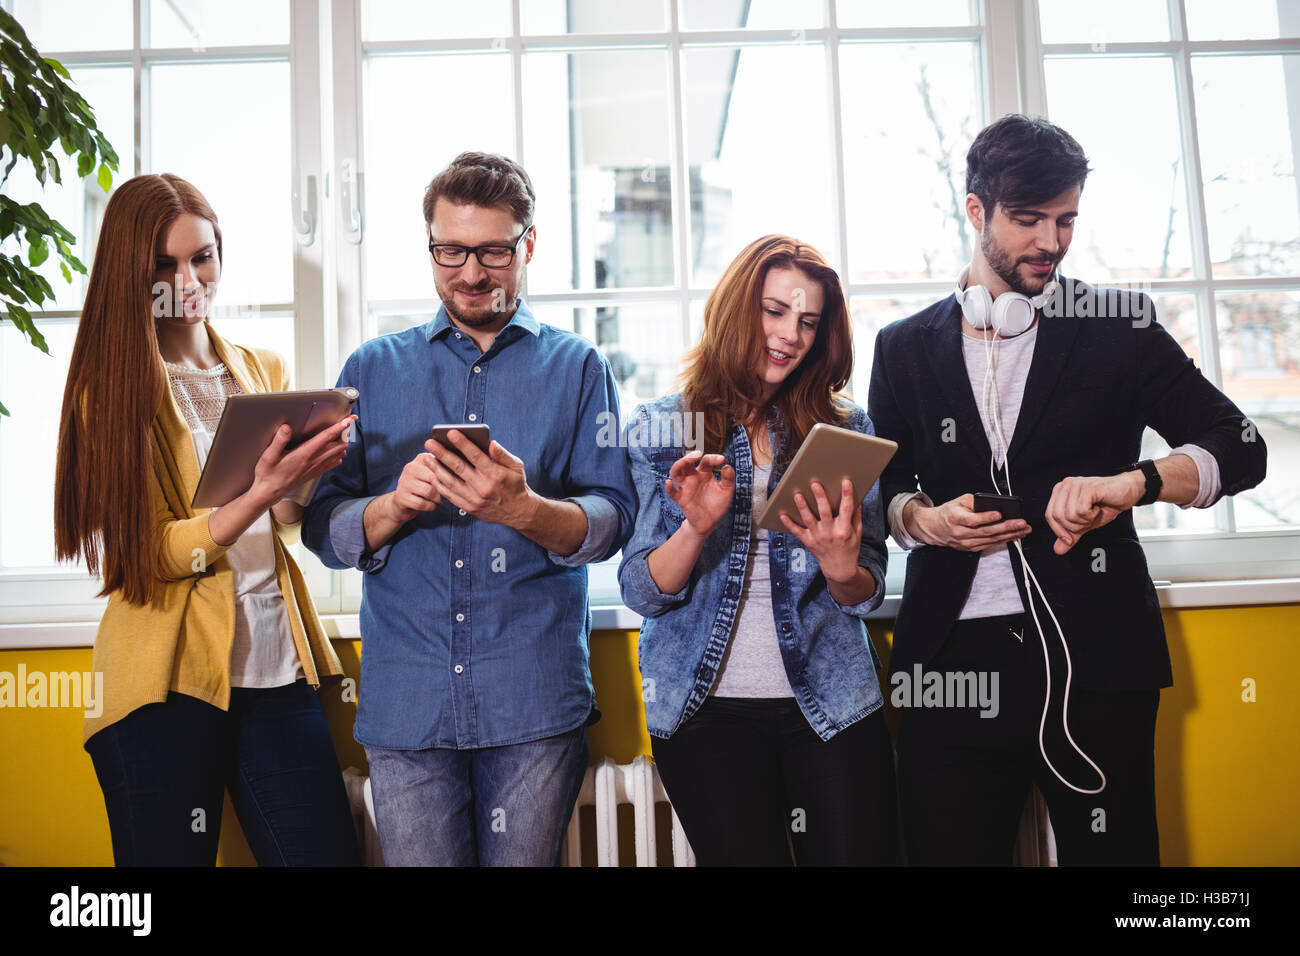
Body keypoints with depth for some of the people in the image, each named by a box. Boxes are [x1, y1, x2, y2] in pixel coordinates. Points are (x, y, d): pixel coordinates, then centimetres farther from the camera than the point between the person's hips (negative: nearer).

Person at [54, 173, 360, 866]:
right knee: (170, 854, 7)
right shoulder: (108, 388, 1)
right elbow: (148, 552, -8)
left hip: (276, 665, 4)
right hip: (167, 677, -3)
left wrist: (303, 479, -14)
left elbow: (294, 517, 9)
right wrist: (261, 494, -23)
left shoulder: (263, 372, 14)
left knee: (324, 852, 3)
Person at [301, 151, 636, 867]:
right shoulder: (371, 370, 12)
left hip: (537, 699, -1)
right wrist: (395, 506, -15)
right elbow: (325, 532, 6)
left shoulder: (577, 366, 8)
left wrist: (524, 509, -22)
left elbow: (612, 520, -2)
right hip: (405, 697, 1)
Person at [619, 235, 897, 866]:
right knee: (742, 855, 6)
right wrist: (696, 529, -23)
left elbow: (868, 594, 4)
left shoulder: (845, 428, 4)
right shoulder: (659, 430, 0)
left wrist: (842, 569, -19)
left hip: (830, 707, 2)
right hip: (706, 711, -1)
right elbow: (642, 594, -4)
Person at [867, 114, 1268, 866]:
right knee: (950, 849, 4)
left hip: (1095, 655, 0)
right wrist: (925, 519, -8)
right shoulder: (905, 347, 11)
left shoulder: (1119, 330, 7)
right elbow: (880, 490, 14)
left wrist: (1134, 482, -16)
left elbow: (1241, 449, 3)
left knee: (1113, 850, 4)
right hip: (955, 657, 1)